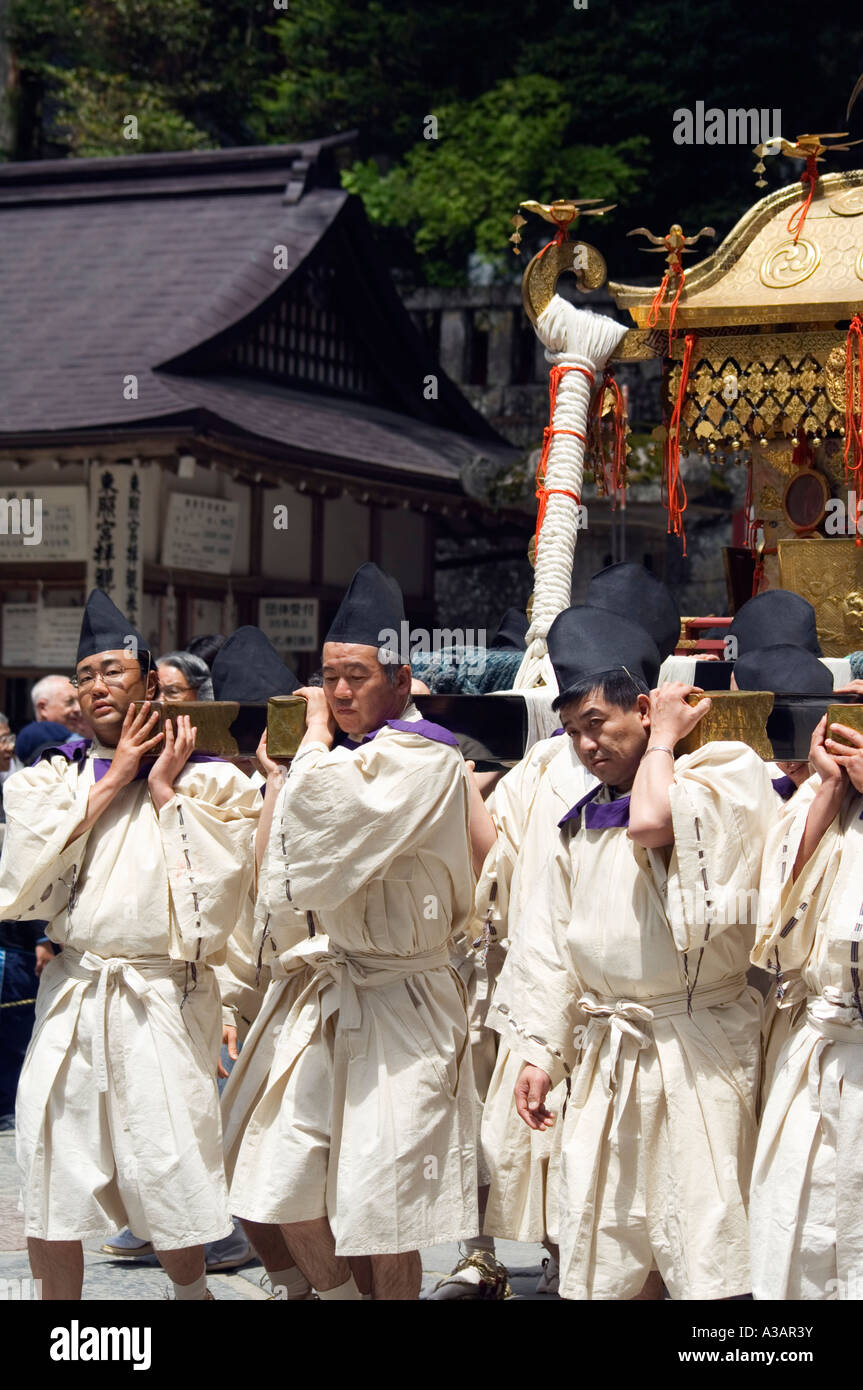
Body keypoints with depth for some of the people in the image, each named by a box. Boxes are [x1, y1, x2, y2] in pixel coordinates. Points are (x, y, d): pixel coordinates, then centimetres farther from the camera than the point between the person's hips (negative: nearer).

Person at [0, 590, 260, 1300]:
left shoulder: (211, 782, 4)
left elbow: (213, 902, -8)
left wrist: (166, 791, -5)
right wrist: (112, 784, -4)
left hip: (163, 1004, -2)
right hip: (71, 1000, 3)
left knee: (173, 1188, -4)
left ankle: (191, 1290, 22)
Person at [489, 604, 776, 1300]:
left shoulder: (725, 778, -4)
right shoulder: (583, 822, 16)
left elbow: (650, 822, -24)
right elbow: (552, 943, 17)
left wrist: (662, 740, -7)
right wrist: (541, 1053, 12)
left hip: (695, 1053, -6)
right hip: (604, 1059, 6)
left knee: (705, 1262, -8)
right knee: (606, 1262, 7)